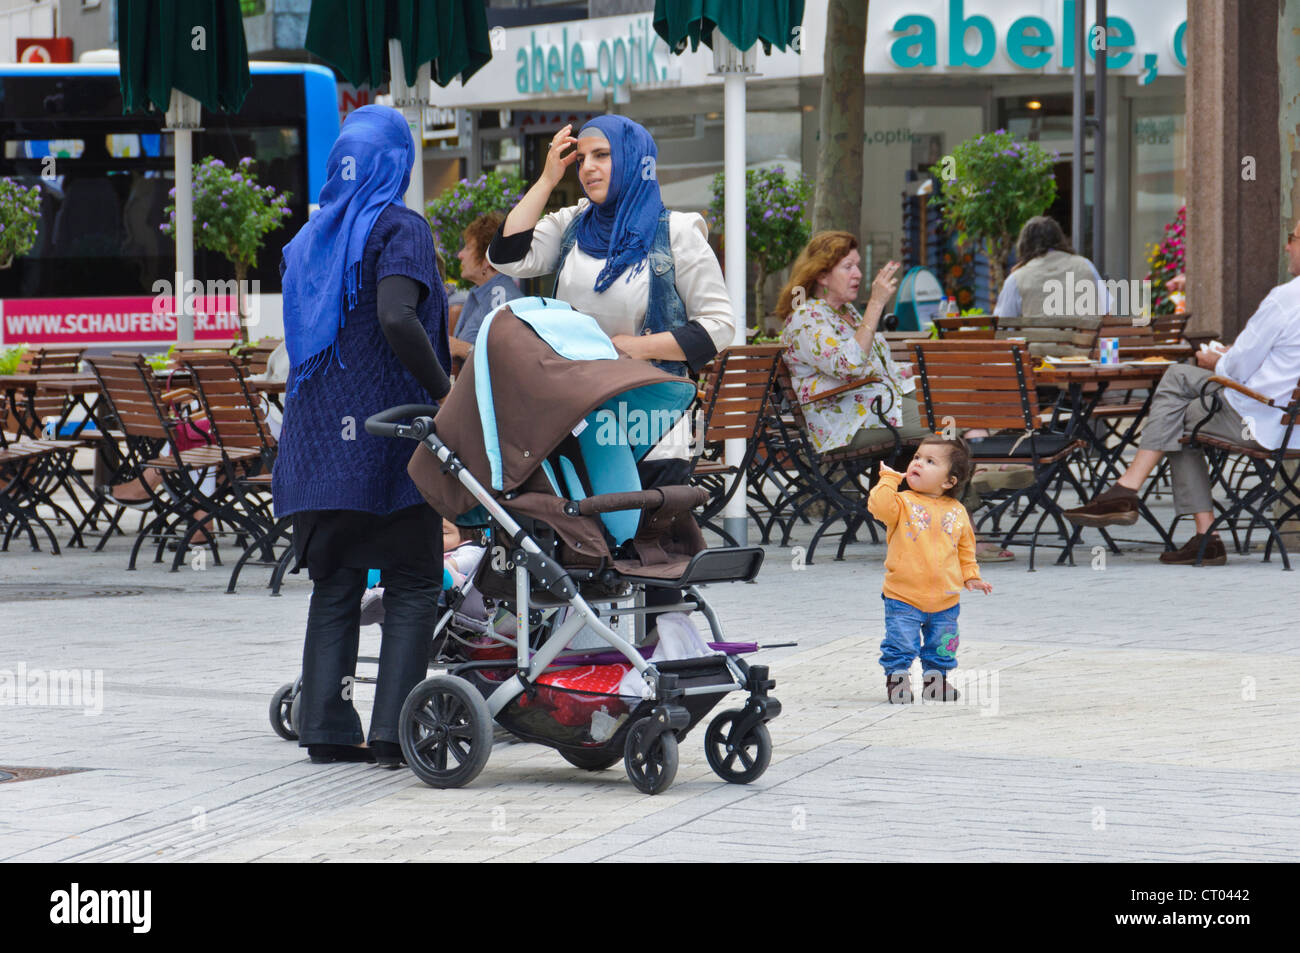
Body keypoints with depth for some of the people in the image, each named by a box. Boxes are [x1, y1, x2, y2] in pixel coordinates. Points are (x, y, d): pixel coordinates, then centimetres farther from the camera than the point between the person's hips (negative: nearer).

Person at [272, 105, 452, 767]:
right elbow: (397, 320, -21)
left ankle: (328, 728, 4)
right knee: (412, 586, 0)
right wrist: (444, 390, -12)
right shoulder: (399, 229, -7)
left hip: (319, 434, 6)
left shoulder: (310, 237, 15)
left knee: (335, 583, 10)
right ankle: (393, 730, -8)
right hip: (389, 431, -6)